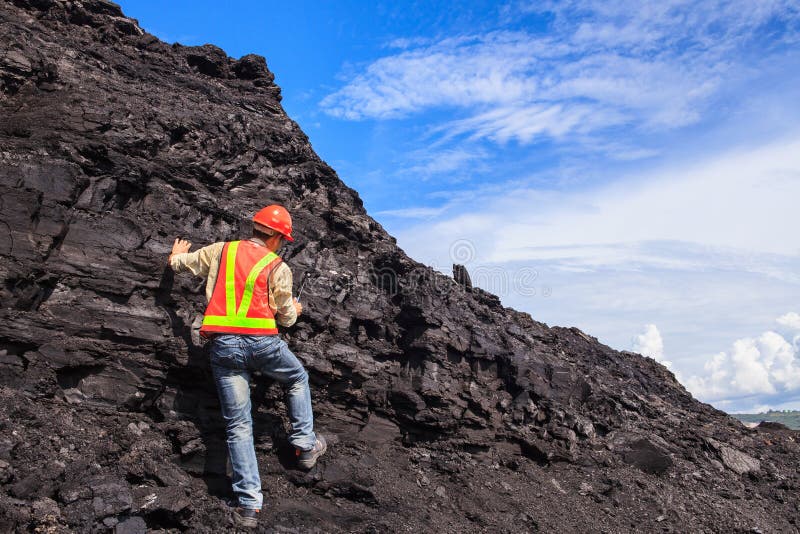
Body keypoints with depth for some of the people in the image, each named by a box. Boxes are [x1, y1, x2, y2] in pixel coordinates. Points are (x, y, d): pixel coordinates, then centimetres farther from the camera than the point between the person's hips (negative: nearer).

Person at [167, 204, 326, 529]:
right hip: (261, 341, -3)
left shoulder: (220, 251, 11)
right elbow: (286, 317, 8)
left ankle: (249, 503, 6)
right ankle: (305, 445, 28)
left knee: (238, 425, 6)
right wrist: (295, 310, 32)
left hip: (222, 345, 3)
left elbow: (178, 264, 24)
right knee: (298, 380, 29)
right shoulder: (278, 267, 3)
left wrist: (177, 255, 48)